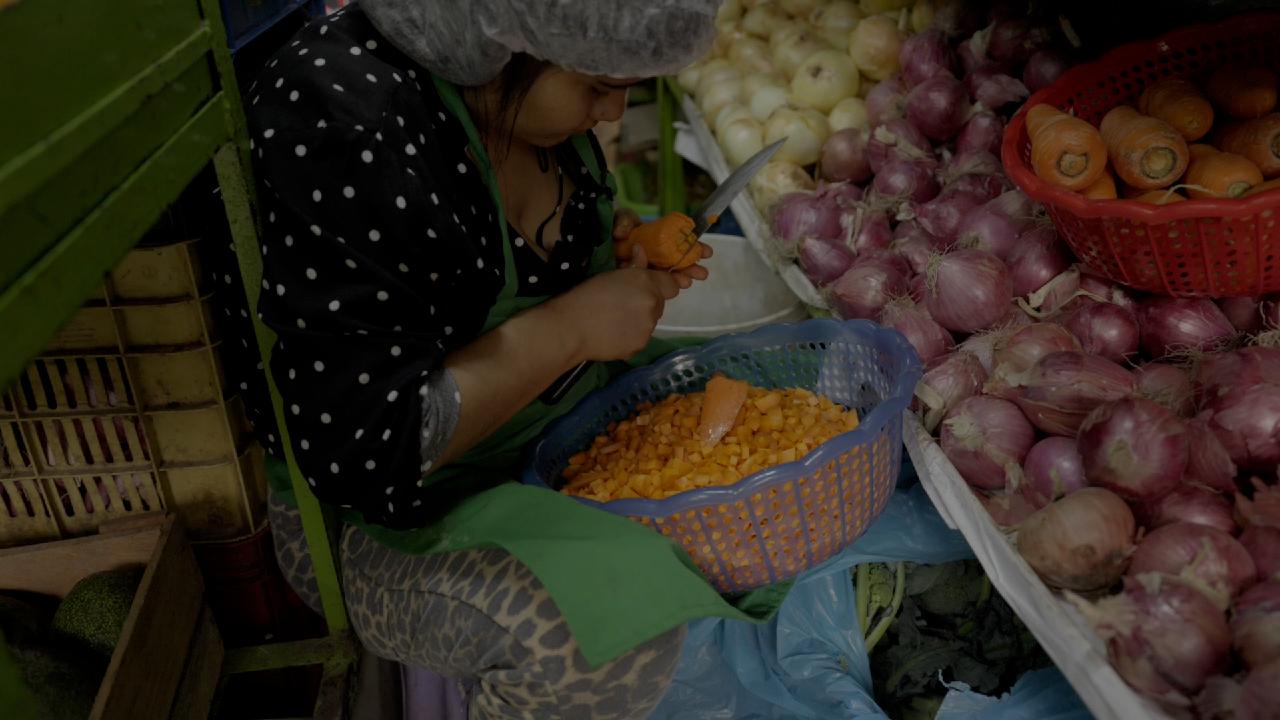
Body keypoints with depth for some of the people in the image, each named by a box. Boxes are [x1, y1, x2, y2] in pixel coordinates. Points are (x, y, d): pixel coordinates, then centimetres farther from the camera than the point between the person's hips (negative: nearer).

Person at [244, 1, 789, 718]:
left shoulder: (518, 82, -6)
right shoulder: (337, 126, -30)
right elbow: (358, 451, -30)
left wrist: (616, 245, -6)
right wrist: (571, 328, -25)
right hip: (385, 508, -8)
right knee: (620, 619, -31)